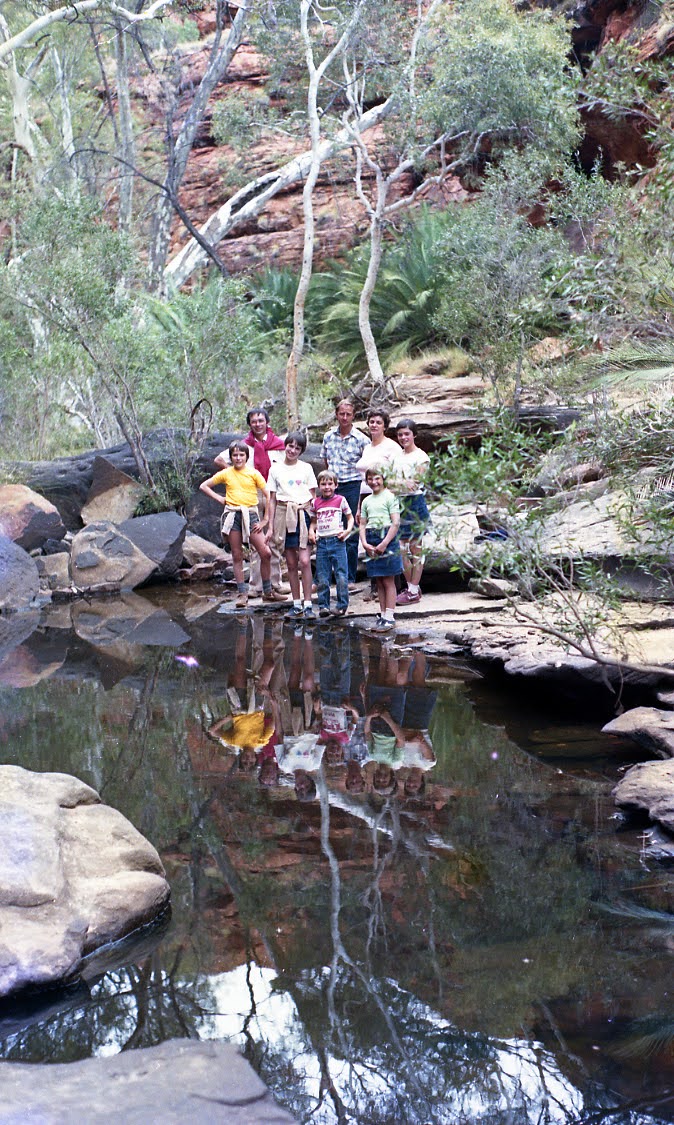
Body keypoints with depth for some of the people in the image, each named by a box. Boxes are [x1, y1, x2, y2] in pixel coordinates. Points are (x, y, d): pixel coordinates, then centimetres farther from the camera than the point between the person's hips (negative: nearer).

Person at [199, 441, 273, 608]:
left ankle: (267, 592, 3)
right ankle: (242, 594, 8)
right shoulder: (226, 474, 8)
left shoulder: (254, 473, 3)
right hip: (232, 515, 1)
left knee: (265, 553, -10)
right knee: (237, 556, 3)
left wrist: (265, 519, -2)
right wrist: (219, 499, 5)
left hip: (250, 514, -1)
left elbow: (267, 496, 3)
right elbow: (204, 486, 16)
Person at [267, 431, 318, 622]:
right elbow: (272, 500, 10)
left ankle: (307, 605, -11)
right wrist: (271, 526, 5)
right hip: (284, 516, 2)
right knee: (291, 563, 6)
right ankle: (296, 604, 12)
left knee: (304, 561, -13)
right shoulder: (275, 469, 8)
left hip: (302, 515, -2)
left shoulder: (306, 468, 7)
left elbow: (313, 497, 7)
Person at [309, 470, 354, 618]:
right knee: (322, 578, 4)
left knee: (341, 576, -3)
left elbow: (350, 517, 10)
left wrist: (347, 530, -7)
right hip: (321, 542, 2)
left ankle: (342, 606, 5)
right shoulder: (316, 503, 10)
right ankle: (323, 606, 11)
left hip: (337, 541, -2)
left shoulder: (340, 500, 3)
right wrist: (311, 531, 0)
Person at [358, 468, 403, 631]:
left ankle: (390, 617, -2)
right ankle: (383, 615, 14)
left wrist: (384, 544, -17)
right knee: (379, 582, 8)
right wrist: (365, 544, -4)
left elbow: (396, 523, -10)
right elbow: (362, 524, 14)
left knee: (388, 581, -4)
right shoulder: (366, 501, 15)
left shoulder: (389, 497, -3)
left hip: (387, 538, -5)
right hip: (371, 541, 5)